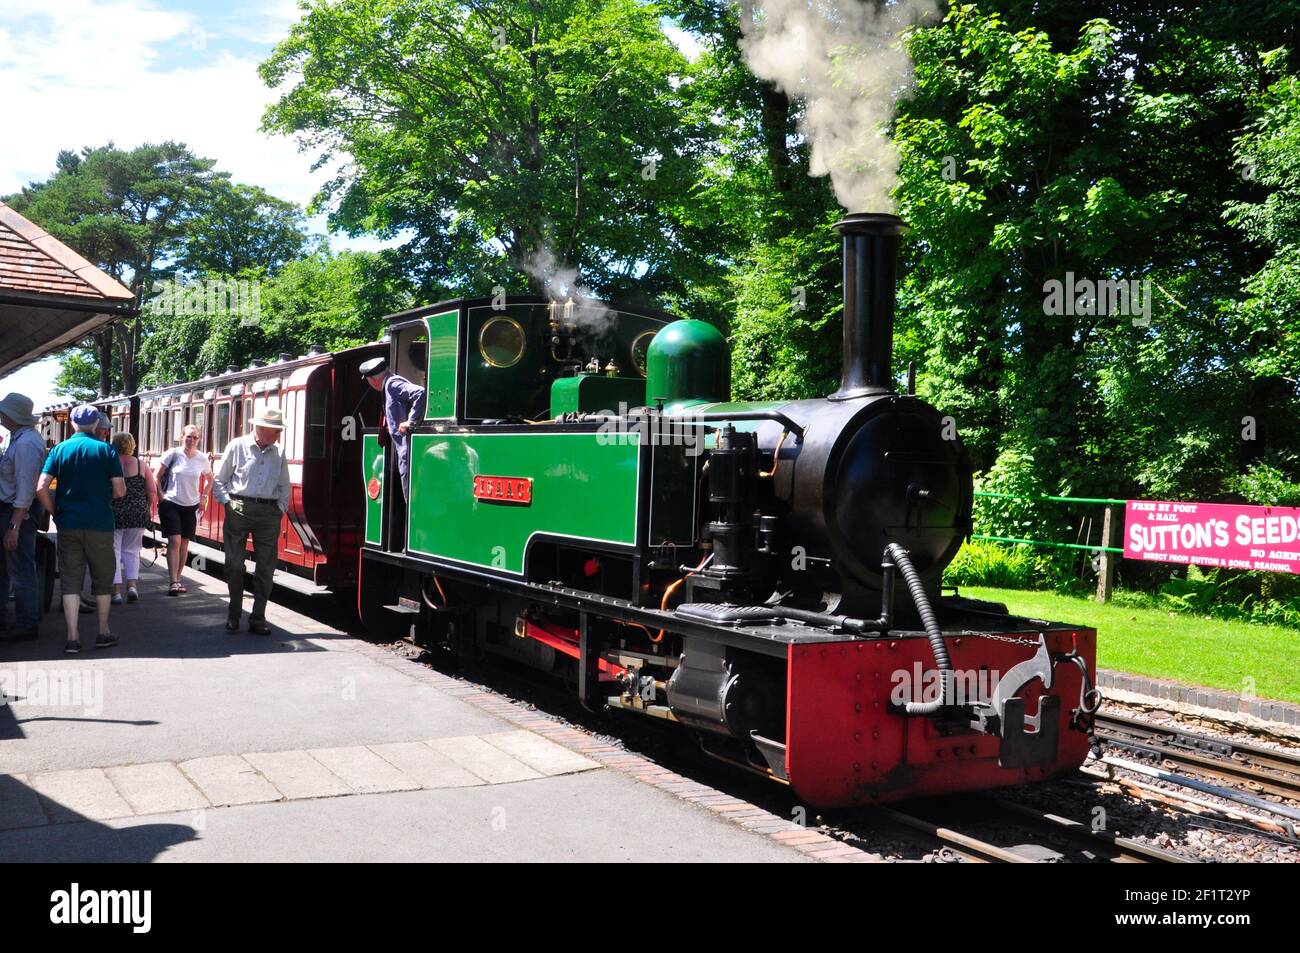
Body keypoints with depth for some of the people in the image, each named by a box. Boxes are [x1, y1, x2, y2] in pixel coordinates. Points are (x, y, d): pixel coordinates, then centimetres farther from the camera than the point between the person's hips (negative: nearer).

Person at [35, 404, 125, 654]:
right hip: (100, 525, -1)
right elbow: (120, 490, -7)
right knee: (102, 578, 13)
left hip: (68, 524, 1)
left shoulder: (60, 450, 2)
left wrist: (55, 512, 7)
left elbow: (41, 489, -7)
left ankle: (72, 638, -1)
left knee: (70, 579, 4)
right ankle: (104, 633, 20)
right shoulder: (106, 450, -2)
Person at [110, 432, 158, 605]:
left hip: (114, 513, -2)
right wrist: (148, 509, 15)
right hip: (138, 513, 3)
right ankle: (132, 584, 2)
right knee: (132, 551, 15)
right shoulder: (141, 465, 2)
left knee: (113, 551, 6)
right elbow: (152, 491, 2)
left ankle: (116, 590, 3)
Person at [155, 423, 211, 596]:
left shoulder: (202, 458, 2)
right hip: (171, 504, -3)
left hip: (191, 506, 3)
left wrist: (203, 497, 11)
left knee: (184, 543, 8)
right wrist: (161, 497, -5)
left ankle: (178, 580, 18)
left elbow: (210, 478, 20)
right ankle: (174, 582, -14)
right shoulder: (173, 454, -7)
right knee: (174, 541, -12)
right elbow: (157, 476, -1)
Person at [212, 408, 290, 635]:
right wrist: (228, 503, -4)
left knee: (266, 567, 2)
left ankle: (258, 618, 11)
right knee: (234, 564, 2)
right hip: (239, 510, -3)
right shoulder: (237, 447, 0)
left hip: (268, 514, 3)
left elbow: (284, 486, 19)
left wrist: (281, 508, 7)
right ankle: (233, 615, 15)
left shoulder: (278, 454, 9)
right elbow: (219, 480, 5)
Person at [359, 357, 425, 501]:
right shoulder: (391, 383, 20)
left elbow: (420, 393, -26)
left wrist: (411, 422, -22)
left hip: (408, 449, -10)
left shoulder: (392, 384, -10)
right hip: (404, 450, 10)